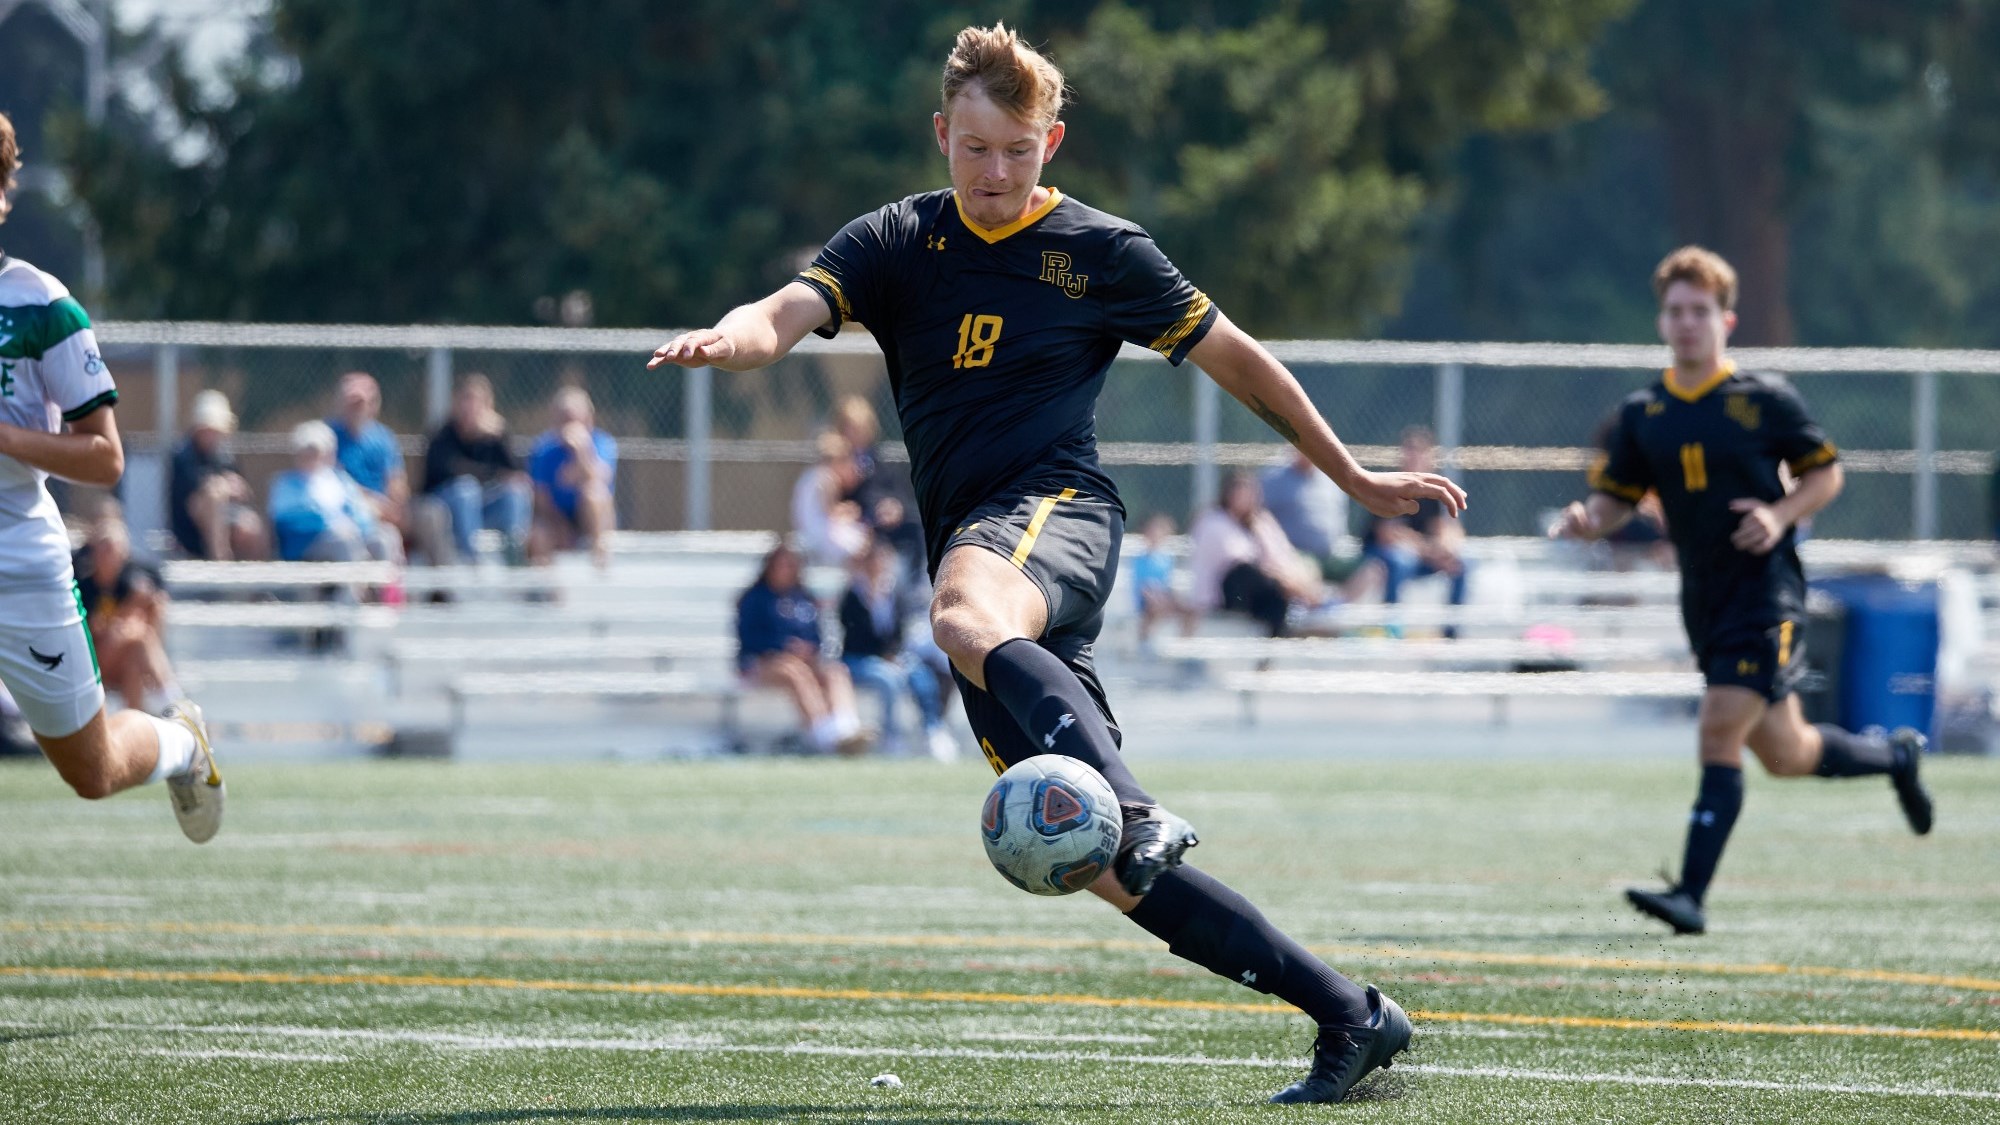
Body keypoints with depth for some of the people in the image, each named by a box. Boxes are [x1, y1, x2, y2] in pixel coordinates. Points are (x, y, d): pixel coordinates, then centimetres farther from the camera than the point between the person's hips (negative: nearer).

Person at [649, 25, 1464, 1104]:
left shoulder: (1100, 250, 6)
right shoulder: (896, 244, 12)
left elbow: (1234, 358, 16)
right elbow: (785, 314, -5)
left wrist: (1354, 478, 20)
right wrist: (728, 338, -30)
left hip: (1054, 508, -4)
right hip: (971, 555, 4)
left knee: (965, 616, -42)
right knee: (1093, 867, -4)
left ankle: (1138, 812, -58)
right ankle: (1348, 1017, 1)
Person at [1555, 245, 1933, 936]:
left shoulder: (1764, 400, -5)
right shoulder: (1642, 415, 7)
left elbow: (1826, 474, 3)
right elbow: (1615, 498, 11)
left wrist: (1781, 515, -15)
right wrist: (1588, 520, -11)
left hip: (1766, 590, -6)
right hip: (1703, 598, 6)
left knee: (1721, 730, -18)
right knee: (1784, 756, 13)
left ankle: (1692, 894, -19)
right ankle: (1895, 756, 42)